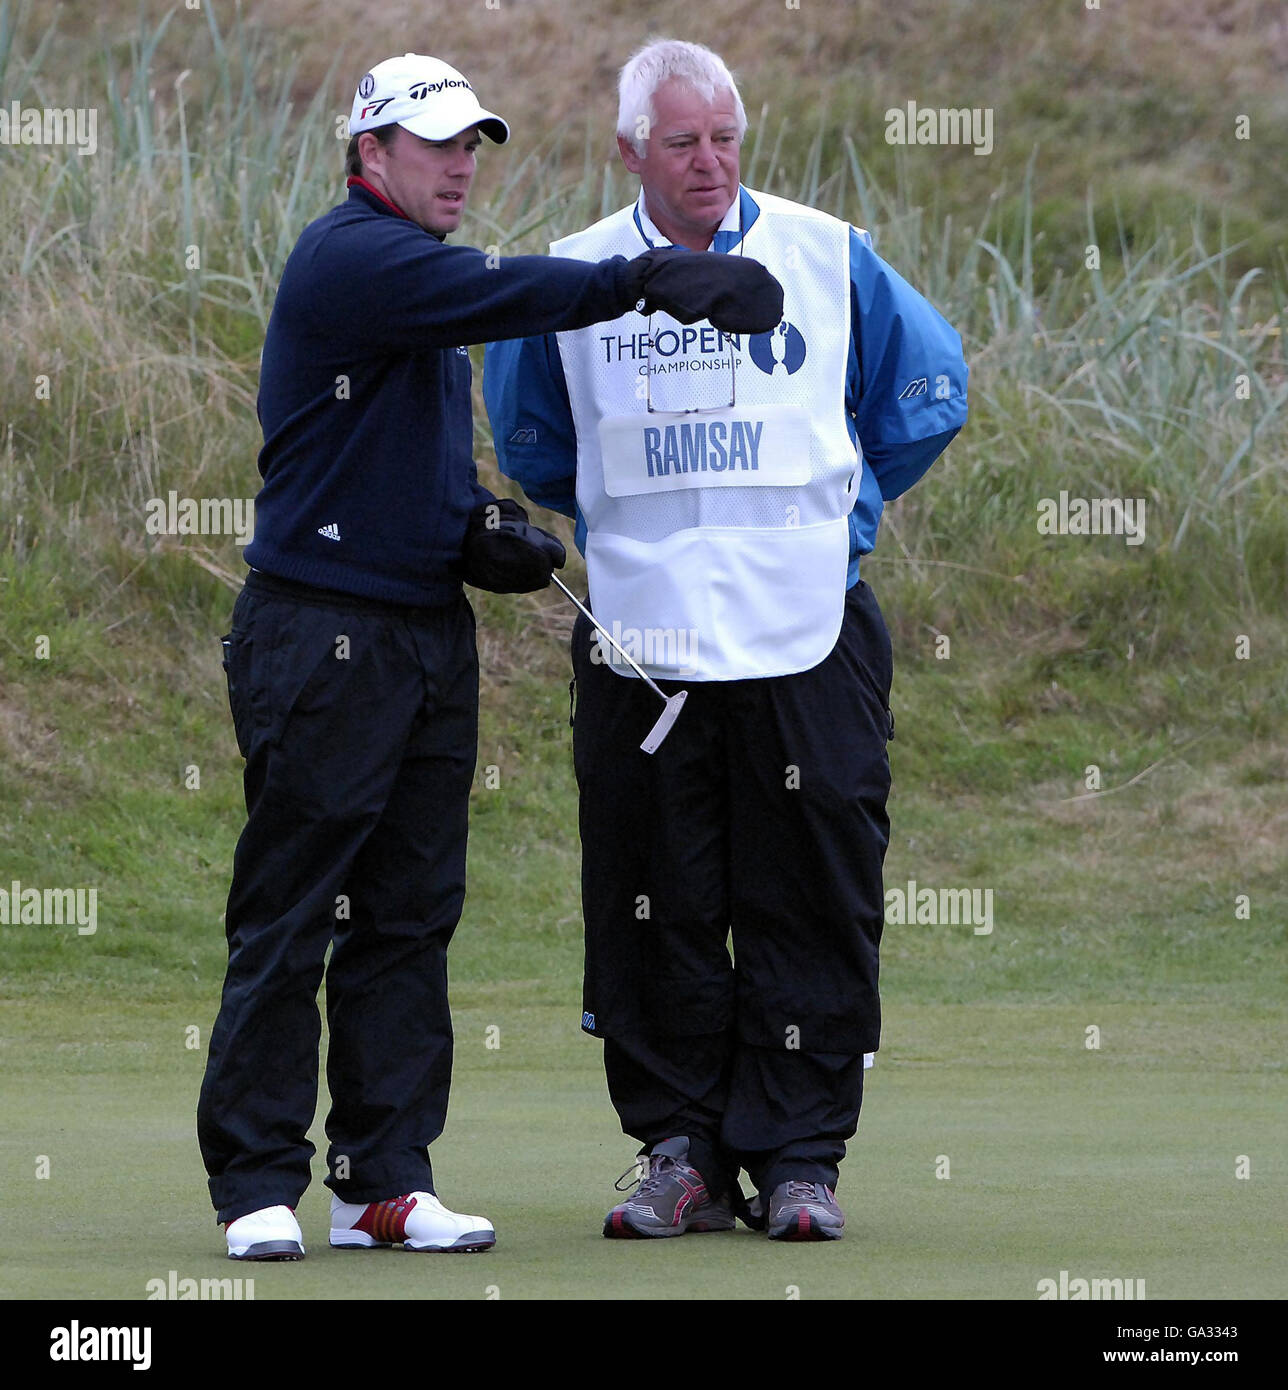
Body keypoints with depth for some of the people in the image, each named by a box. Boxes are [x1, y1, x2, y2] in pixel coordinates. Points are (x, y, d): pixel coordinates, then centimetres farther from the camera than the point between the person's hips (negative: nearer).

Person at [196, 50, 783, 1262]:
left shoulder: (417, 277, 20)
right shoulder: (349, 257, -11)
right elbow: (504, 296, -27)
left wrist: (479, 529, 6)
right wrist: (648, 282, -35)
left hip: (431, 637, 9)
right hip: (323, 641, -9)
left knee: (409, 920, 7)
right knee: (288, 918, -5)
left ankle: (383, 1183, 10)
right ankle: (257, 1187, -1)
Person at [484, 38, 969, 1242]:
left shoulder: (827, 258, 2)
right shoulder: (573, 278, 5)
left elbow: (926, 392, 15)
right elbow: (530, 437, 23)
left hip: (806, 635, -1)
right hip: (641, 637, 1)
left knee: (810, 905, -2)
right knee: (658, 911, 1)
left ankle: (798, 1158, 5)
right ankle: (679, 1155, 9)